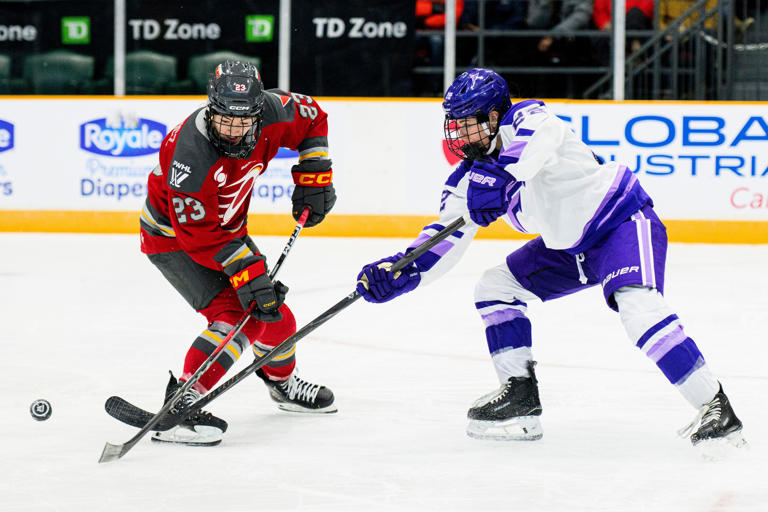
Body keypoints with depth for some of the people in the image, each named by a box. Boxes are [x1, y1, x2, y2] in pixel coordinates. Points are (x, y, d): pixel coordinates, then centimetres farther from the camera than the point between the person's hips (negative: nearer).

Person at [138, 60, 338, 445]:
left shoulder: (271, 114, -21)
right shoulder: (190, 156, -38)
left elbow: (313, 118, 2)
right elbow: (200, 236, -32)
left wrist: (314, 177, -2)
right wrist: (246, 272, -33)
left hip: (228, 228, 7)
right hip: (173, 237, -7)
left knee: (272, 309, 16)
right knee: (235, 315, -23)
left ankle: (282, 381, 44)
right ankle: (179, 405, -25)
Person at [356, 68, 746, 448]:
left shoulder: (530, 119, -20)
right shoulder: (472, 174, 1)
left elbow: (537, 141, -45)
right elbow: (448, 236, 0)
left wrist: (499, 176, -59)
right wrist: (402, 270, -14)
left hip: (624, 220, -9)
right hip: (570, 246, 9)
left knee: (637, 305, -30)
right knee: (495, 287, 6)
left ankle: (714, 406, -27)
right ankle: (521, 397, 10)